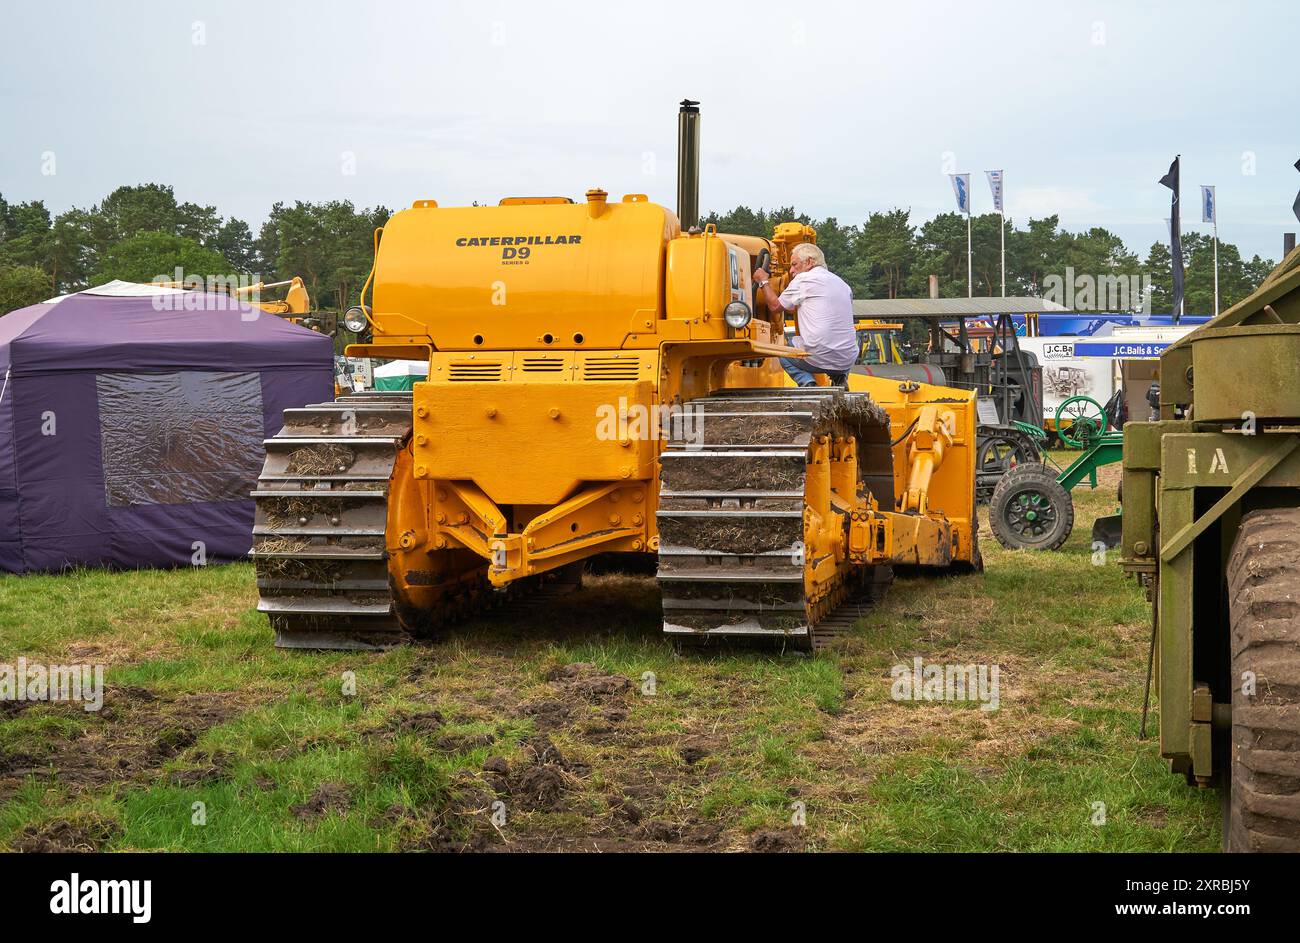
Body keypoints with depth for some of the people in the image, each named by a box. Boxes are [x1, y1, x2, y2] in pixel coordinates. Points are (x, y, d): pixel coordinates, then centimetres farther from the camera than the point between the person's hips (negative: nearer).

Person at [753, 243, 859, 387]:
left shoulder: (804, 279, -2)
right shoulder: (843, 284, 17)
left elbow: (775, 305, 7)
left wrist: (763, 282, 22)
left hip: (821, 357, -5)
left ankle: (808, 383, 0)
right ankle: (839, 377, 11)